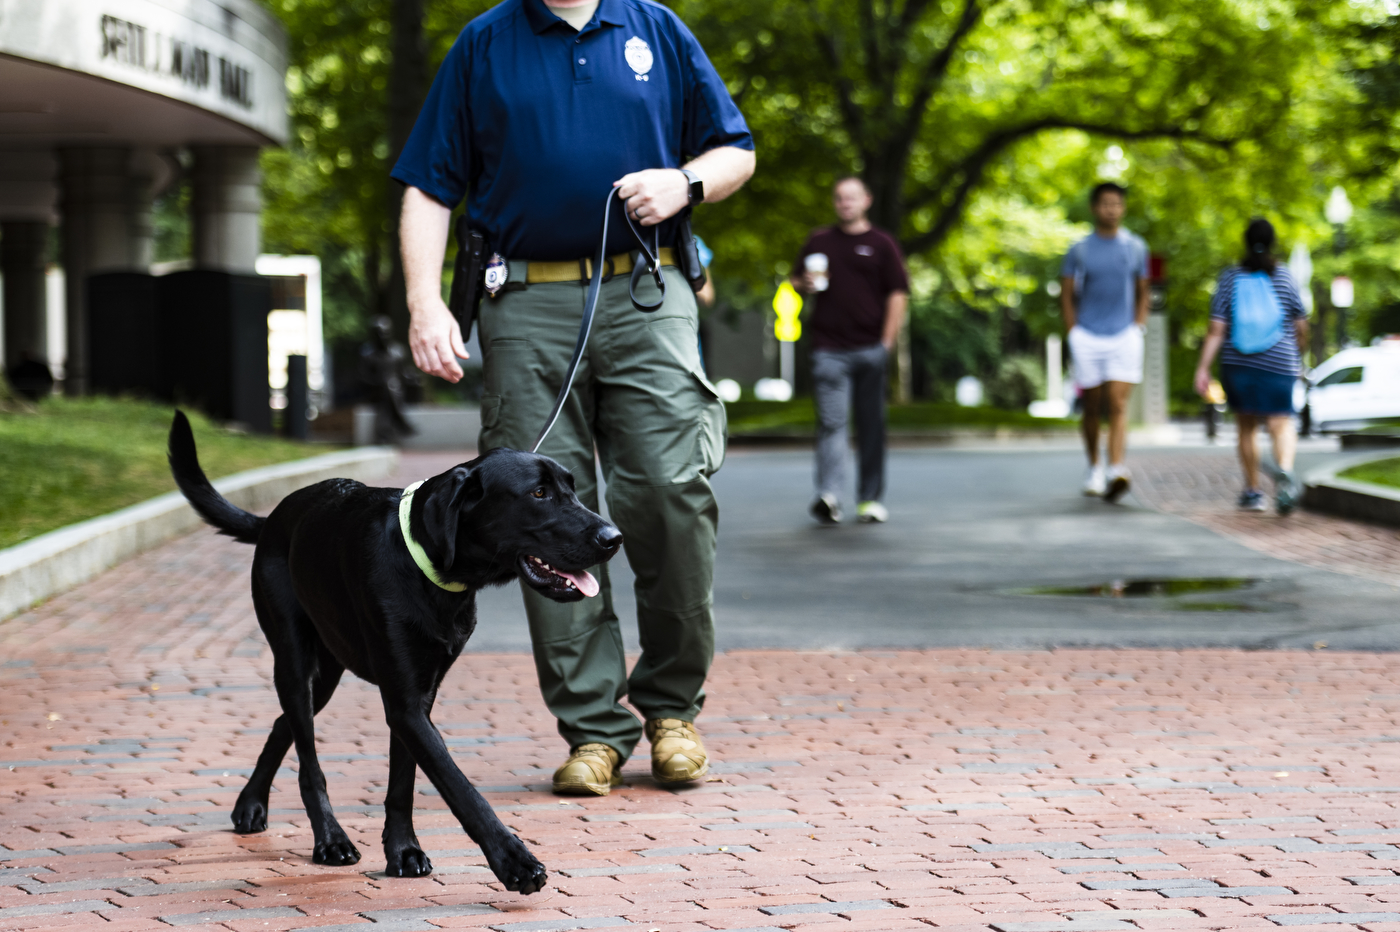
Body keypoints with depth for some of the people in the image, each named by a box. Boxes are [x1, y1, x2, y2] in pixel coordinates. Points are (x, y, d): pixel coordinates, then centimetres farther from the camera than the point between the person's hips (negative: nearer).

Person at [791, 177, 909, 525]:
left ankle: (870, 498, 12)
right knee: (830, 421, -11)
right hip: (829, 349, 0)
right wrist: (805, 284, -4)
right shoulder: (819, 242, 14)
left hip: (870, 349, 0)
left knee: (871, 425, 5)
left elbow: (897, 294, 4)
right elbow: (796, 282, 20)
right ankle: (829, 496, -21)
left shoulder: (881, 244, 8)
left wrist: (887, 341, -4)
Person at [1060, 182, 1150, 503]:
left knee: (1118, 406, -13)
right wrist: (1074, 336, 0)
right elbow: (1066, 295, 7)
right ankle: (1093, 468, 25)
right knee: (1092, 407, 7)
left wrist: (1138, 329, 6)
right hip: (1088, 337, 0)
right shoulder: (1079, 251, 3)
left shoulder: (1136, 248, 7)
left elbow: (1142, 293, 16)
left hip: (1124, 336, 0)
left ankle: (1116, 473, -24)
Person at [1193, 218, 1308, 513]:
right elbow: (1301, 326, 7)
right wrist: (1299, 346, 28)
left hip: (1237, 364, 1)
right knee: (1282, 424, -7)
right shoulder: (1284, 276, 1)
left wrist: (1203, 368, -5)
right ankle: (1285, 470, -37)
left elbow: (1216, 330, -6)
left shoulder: (1230, 278, 0)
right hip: (1278, 365, -1)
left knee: (1246, 426, 15)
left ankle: (1252, 491, 18)